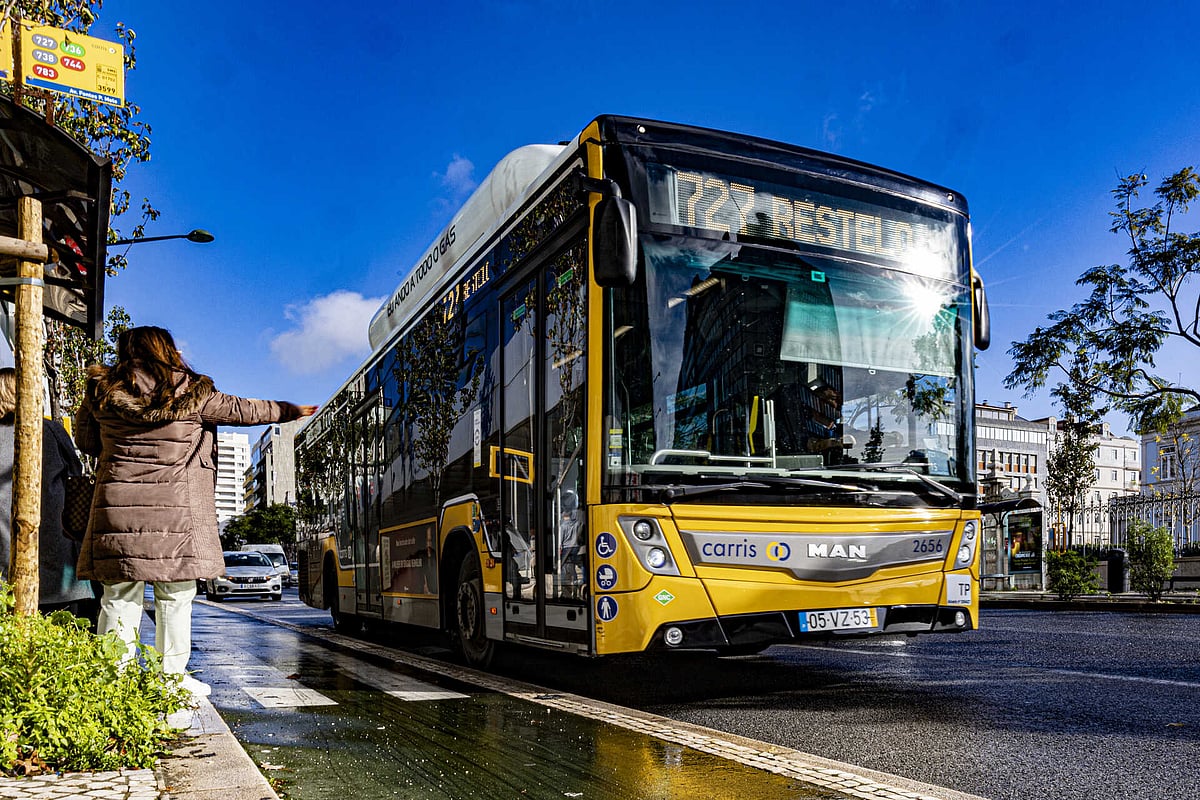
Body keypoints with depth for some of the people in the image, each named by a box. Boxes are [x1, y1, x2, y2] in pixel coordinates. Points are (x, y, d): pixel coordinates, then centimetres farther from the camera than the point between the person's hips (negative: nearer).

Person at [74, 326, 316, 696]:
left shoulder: (102, 392, 6)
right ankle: (172, 676, 12)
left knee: (119, 596, 7)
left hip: (118, 505, 3)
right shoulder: (190, 393, -3)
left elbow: (85, 440, 18)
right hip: (174, 509, -2)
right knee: (175, 596, 7)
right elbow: (240, 410, 8)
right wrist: (289, 410, 20)